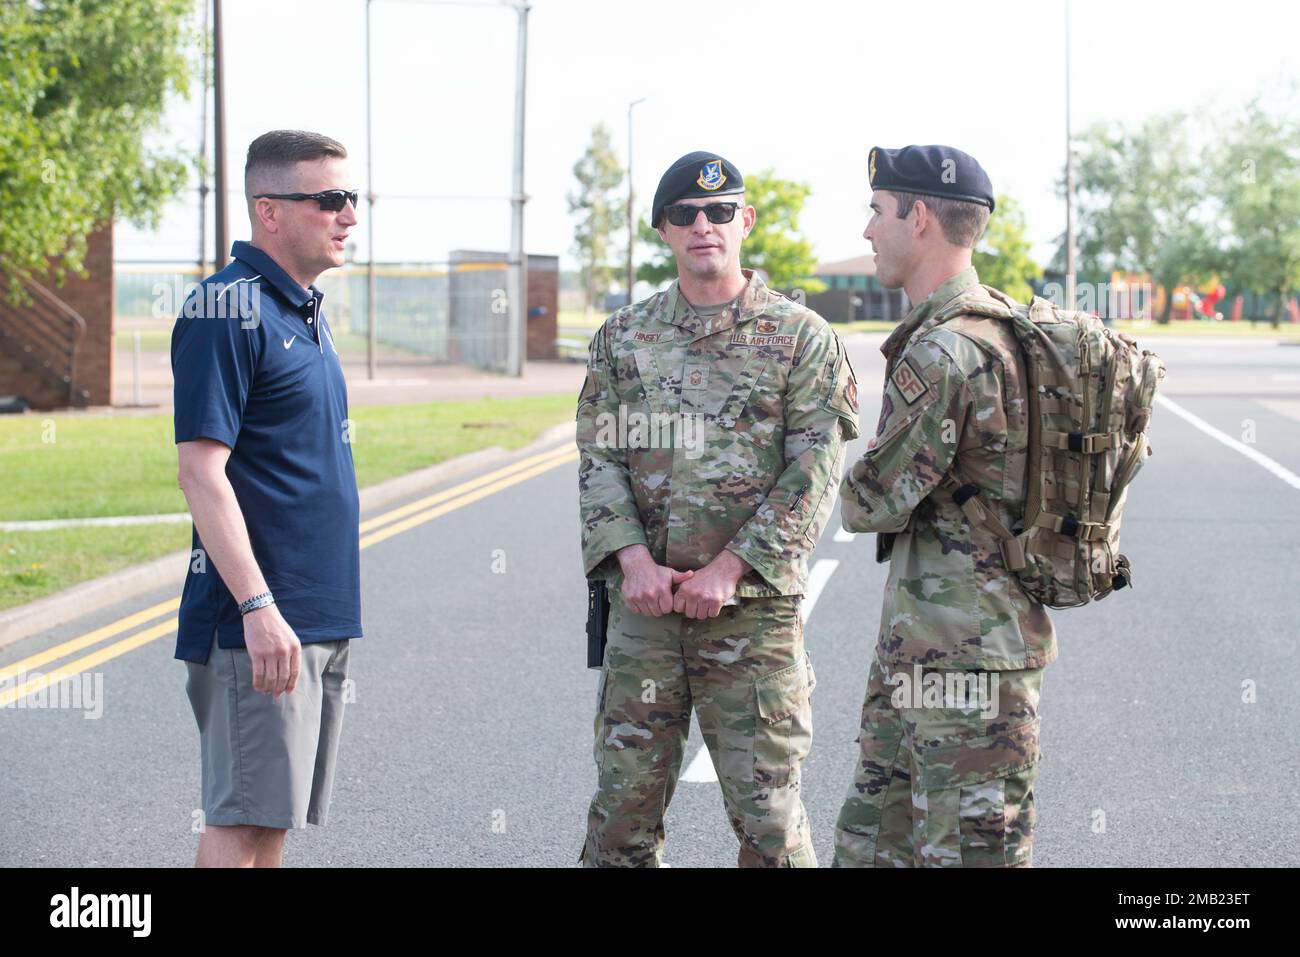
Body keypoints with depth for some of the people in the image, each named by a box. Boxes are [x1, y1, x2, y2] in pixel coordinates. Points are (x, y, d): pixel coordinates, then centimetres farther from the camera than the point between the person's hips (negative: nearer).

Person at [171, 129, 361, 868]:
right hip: (260, 620, -9)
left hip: (323, 613, 9)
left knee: (275, 818, 11)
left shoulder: (305, 309, 16)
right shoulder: (229, 309, -12)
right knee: (243, 819, -8)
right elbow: (202, 472, -18)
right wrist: (257, 607, -24)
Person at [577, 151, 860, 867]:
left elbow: (813, 473, -6)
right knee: (624, 800, 8)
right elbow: (599, 459, 6)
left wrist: (727, 569, -14)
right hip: (642, 603, 3)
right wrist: (633, 559, -11)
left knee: (767, 812, -1)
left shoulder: (801, 337, 1)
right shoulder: (622, 338, 11)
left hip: (753, 608, -3)